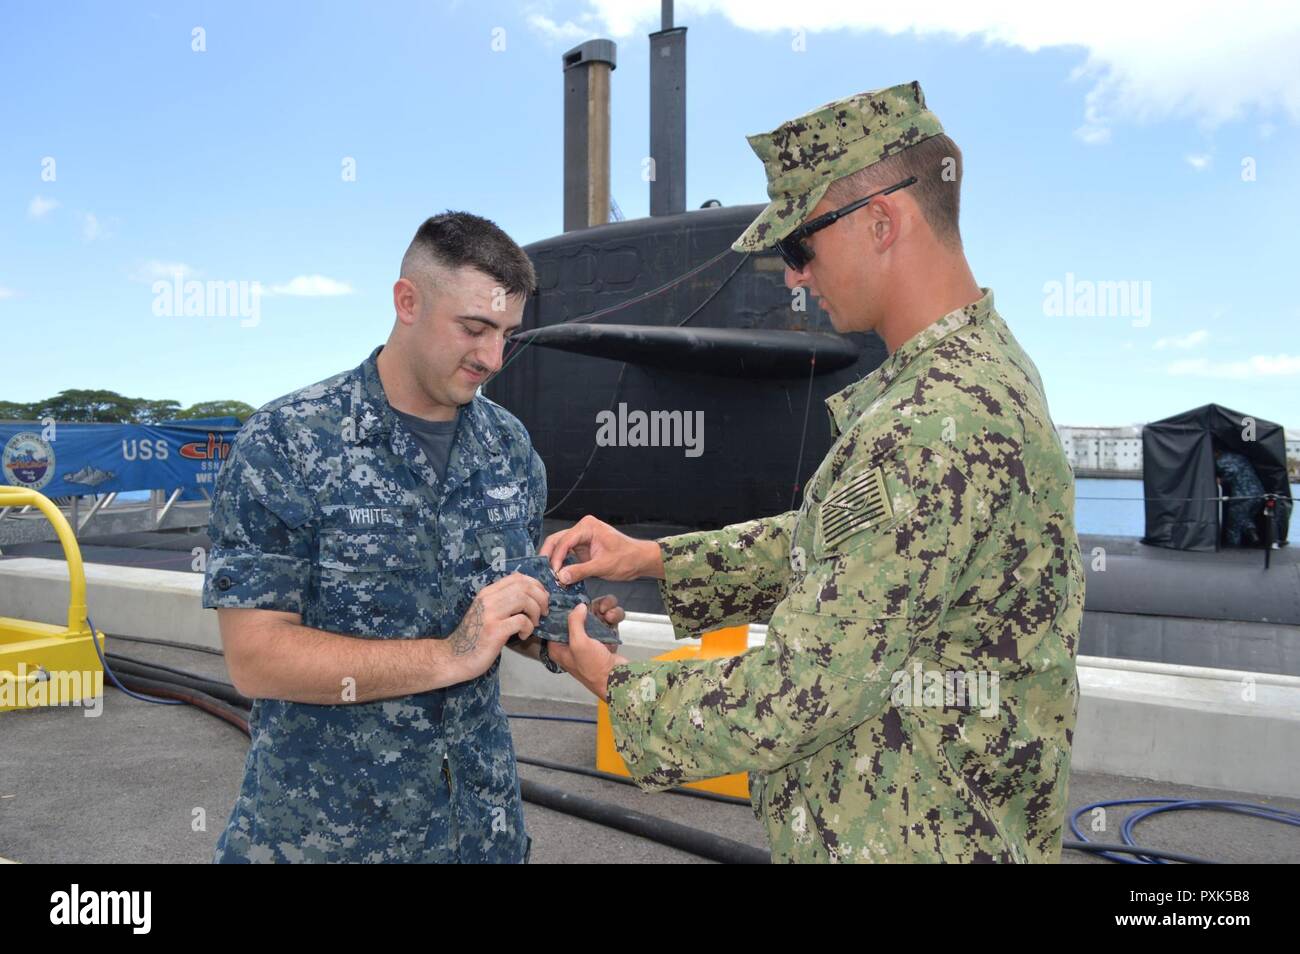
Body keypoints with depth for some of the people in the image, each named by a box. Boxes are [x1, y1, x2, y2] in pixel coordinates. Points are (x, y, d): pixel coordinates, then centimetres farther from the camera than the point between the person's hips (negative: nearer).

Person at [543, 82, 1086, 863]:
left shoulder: (936, 431, -31)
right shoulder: (980, 362, 3)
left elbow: (800, 695, -28)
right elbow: (839, 542, 11)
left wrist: (615, 683, -12)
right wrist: (653, 558, 5)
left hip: (909, 839, -8)